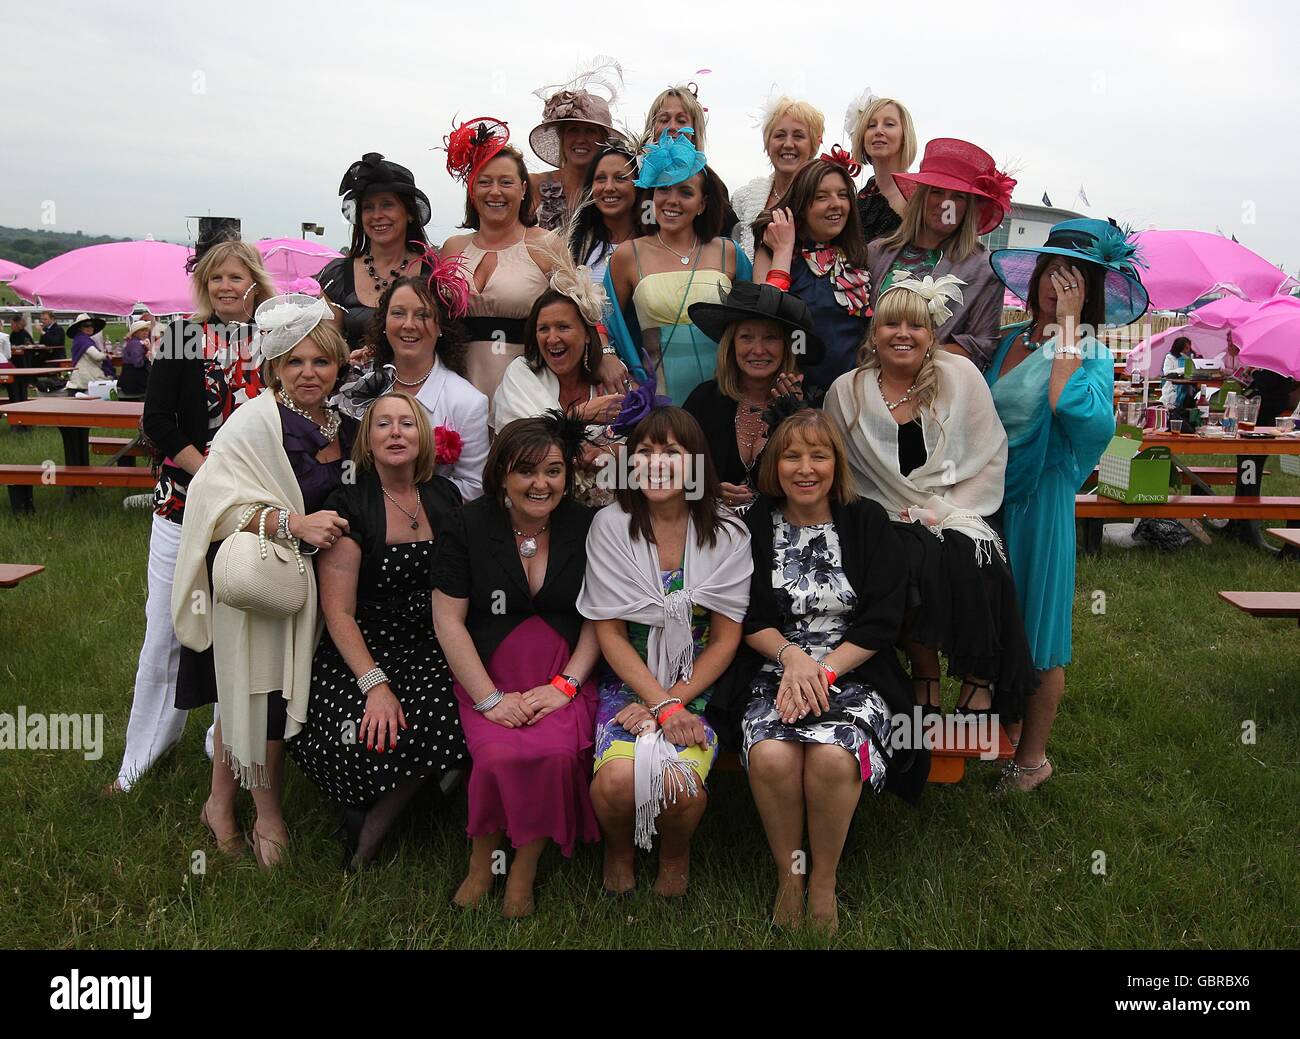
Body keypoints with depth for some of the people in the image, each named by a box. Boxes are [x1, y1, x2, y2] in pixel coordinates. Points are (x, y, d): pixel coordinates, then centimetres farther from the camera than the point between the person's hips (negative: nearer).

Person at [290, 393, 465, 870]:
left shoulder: (445, 496, 8)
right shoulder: (348, 506, -6)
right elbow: (339, 611, -10)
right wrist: (374, 683, -22)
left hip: (431, 649, 4)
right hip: (361, 651, -4)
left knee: (447, 719, -24)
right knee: (364, 736, -30)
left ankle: (372, 830, -1)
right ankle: (362, 810, 4)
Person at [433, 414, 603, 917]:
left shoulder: (585, 527, 3)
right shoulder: (469, 525, -1)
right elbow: (448, 618, -4)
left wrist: (566, 684, -8)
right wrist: (490, 698, -11)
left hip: (566, 674, 1)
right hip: (487, 674, -1)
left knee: (556, 752, -28)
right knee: (500, 755, -28)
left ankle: (525, 866, -3)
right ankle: (482, 856, 2)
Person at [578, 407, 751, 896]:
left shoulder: (726, 534, -2)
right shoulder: (610, 526, -3)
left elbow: (726, 638, -1)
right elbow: (609, 632, -4)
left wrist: (673, 700, -11)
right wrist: (662, 704, -14)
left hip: (698, 686, 0)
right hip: (628, 682, 0)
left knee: (680, 785, -26)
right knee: (617, 778, -27)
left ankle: (675, 852, 12)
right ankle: (618, 850, 10)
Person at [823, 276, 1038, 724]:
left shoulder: (960, 377, 1)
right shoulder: (846, 392, 2)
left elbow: (990, 458, 2)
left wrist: (945, 510, -8)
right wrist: (886, 518, -9)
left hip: (956, 515, 1)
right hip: (886, 521, 0)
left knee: (975, 566, -30)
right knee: (915, 565, -32)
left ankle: (979, 687, -11)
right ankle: (926, 682, -12)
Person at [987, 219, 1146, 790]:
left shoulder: (1090, 353, -6)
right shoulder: (1006, 340, 6)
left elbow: (1075, 411, -28)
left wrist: (1068, 326, -21)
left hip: (1042, 498, -5)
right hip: (988, 491, 5)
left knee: (1036, 632, 5)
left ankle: (1032, 757, 22)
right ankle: (1001, 729, 34)